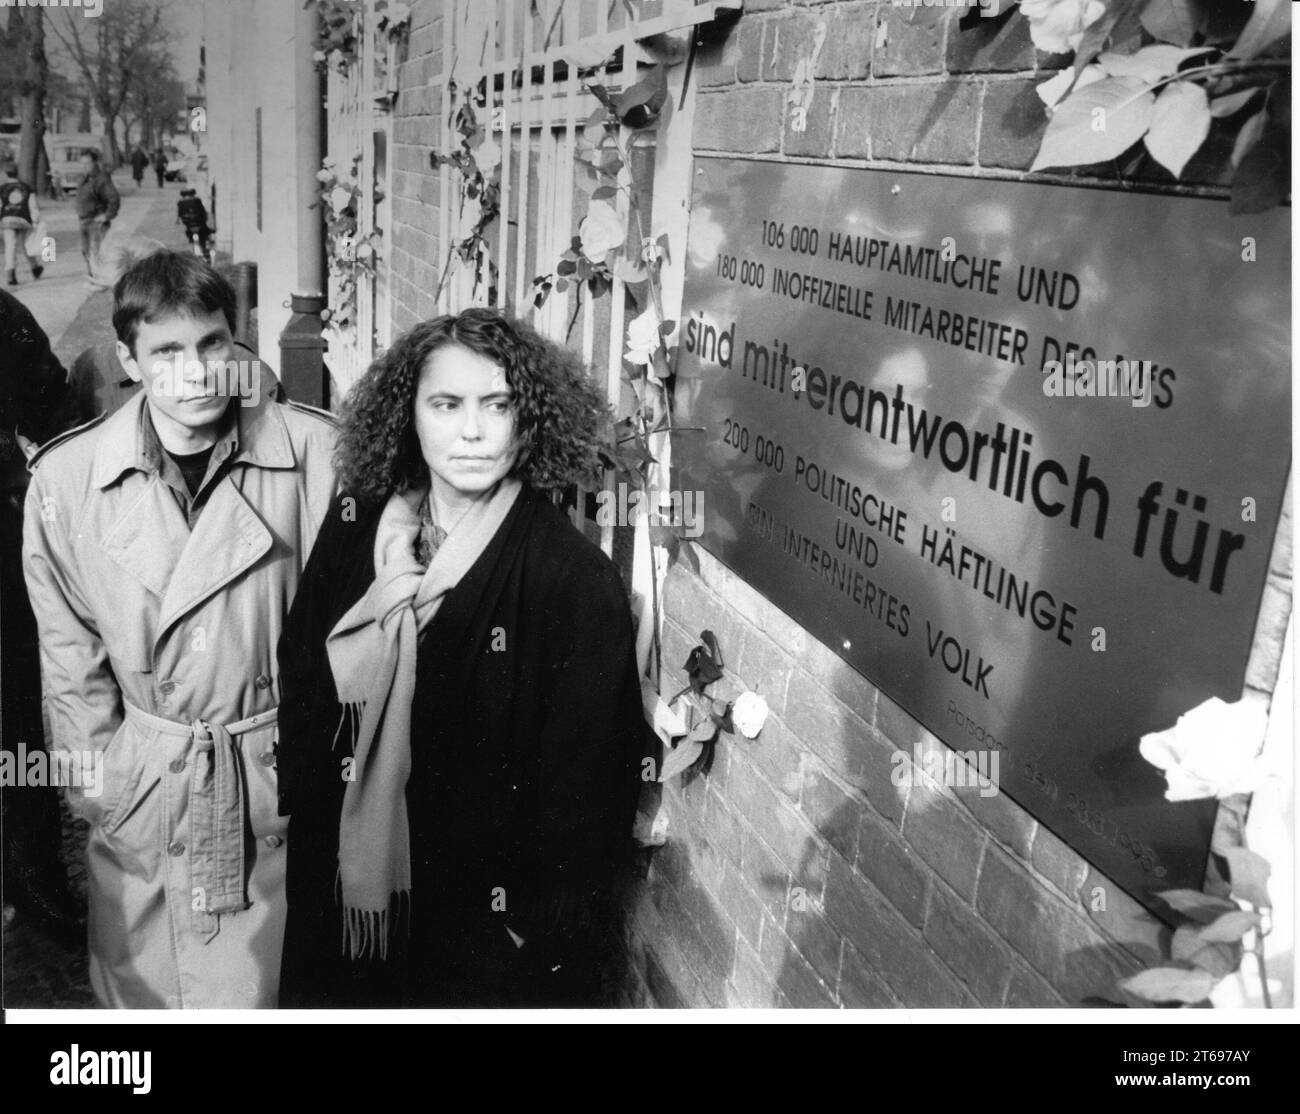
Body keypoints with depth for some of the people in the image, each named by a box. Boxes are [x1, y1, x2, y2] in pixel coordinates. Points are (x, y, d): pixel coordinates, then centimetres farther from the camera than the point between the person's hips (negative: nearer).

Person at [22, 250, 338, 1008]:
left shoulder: (313, 451, -11)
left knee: (264, 990, 9)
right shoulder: (66, 477, -6)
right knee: (141, 991, 16)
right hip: (141, 792, 1)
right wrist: (100, 787, 4)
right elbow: (71, 655, 3)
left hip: (277, 783, -1)